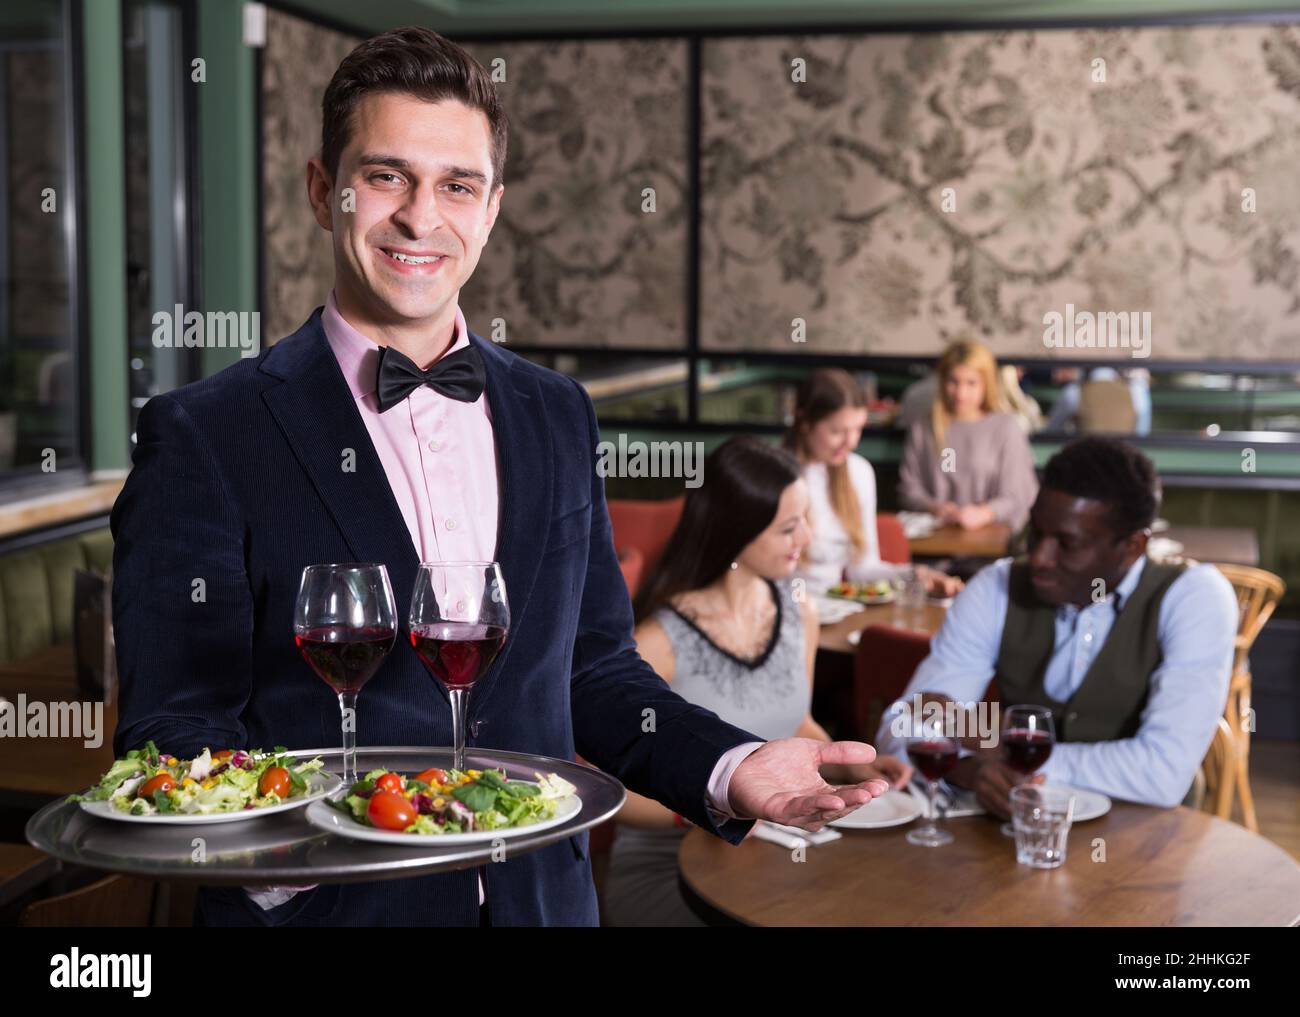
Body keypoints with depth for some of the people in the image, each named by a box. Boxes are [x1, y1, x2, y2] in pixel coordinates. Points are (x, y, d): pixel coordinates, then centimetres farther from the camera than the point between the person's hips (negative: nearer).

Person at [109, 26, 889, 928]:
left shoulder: (559, 416, 5)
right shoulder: (203, 437, -10)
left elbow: (593, 672, 10)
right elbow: (174, 725, -12)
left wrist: (731, 769, -6)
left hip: (539, 897, 4)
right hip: (324, 905, -4)